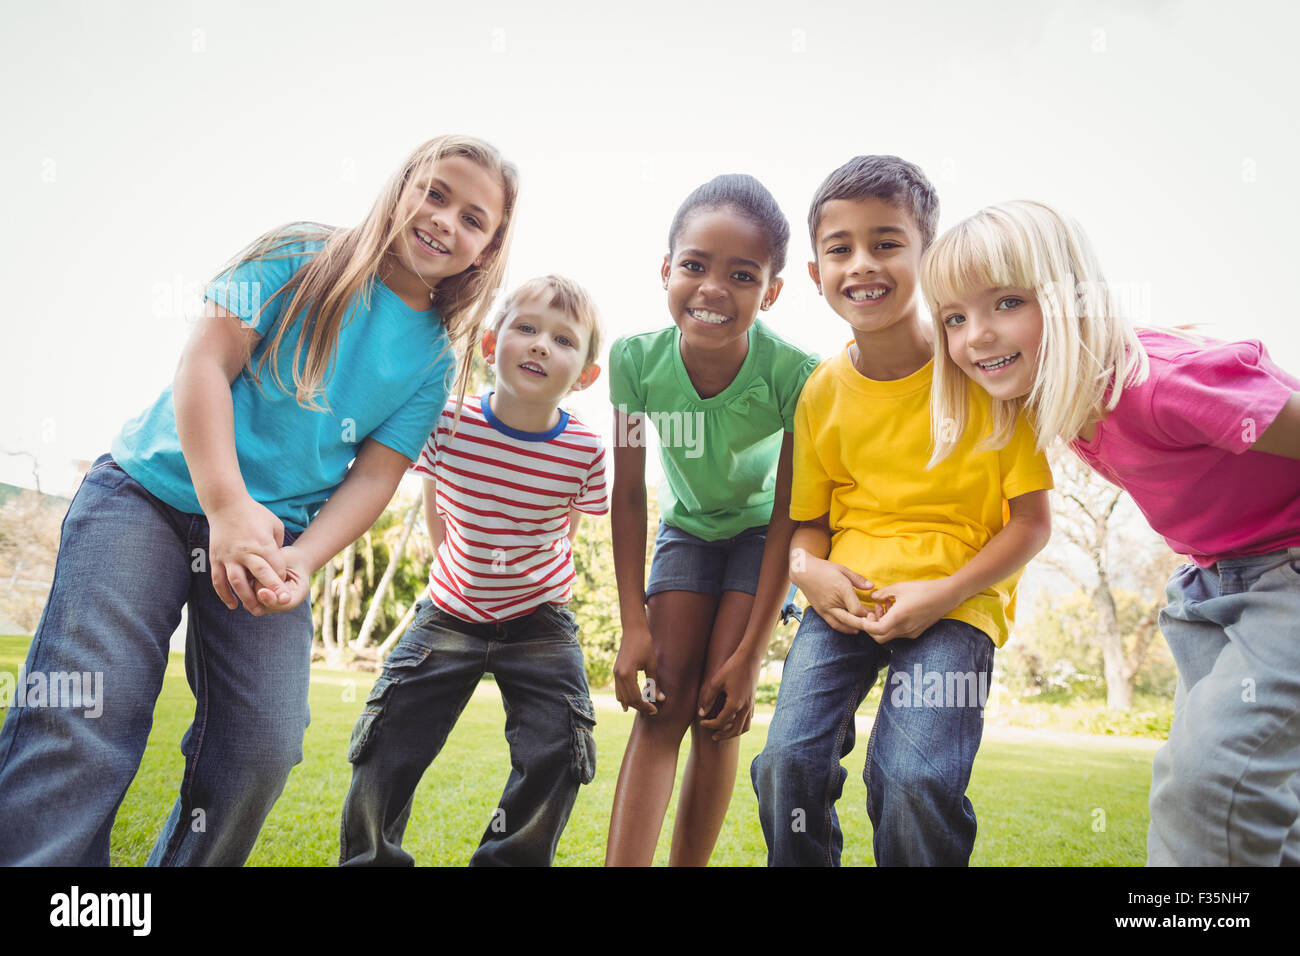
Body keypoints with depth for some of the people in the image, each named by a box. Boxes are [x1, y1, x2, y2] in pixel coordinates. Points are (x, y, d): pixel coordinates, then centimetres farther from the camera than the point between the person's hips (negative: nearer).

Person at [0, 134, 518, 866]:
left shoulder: (434, 359, 5)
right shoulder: (301, 258, -1)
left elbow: (374, 476, 1)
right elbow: (205, 361, -9)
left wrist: (302, 560, -17)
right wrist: (229, 506, -21)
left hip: (274, 531, 3)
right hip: (155, 489, -2)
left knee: (261, 750, -5)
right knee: (80, 719, -14)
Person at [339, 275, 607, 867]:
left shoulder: (586, 452, -19)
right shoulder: (449, 424, -17)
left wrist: (537, 574, 5)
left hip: (538, 622, 0)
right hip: (450, 614, 1)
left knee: (556, 755, -8)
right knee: (387, 745, 0)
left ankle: (509, 861, 16)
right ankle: (367, 859, 23)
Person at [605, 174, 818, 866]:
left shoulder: (793, 374, -31)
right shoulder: (637, 359, -25)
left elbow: (790, 515, -21)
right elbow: (628, 495, -13)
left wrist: (748, 653, -19)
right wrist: (634, 626, -15)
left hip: (760, 531, -2)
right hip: (686, 526, 2)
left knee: (720, 714, -7)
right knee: (665, 704, -8)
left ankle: (689, 865, 10)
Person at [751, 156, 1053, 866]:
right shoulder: (823, 391, 2)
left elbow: (1032, 521, -4)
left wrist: (945, 593, -16)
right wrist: (809, 568, -9)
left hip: (957, 599, -3)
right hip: (846, 597, 3)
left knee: (915, 780, -22)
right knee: (788, 761, -13)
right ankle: (801, 863, 15)